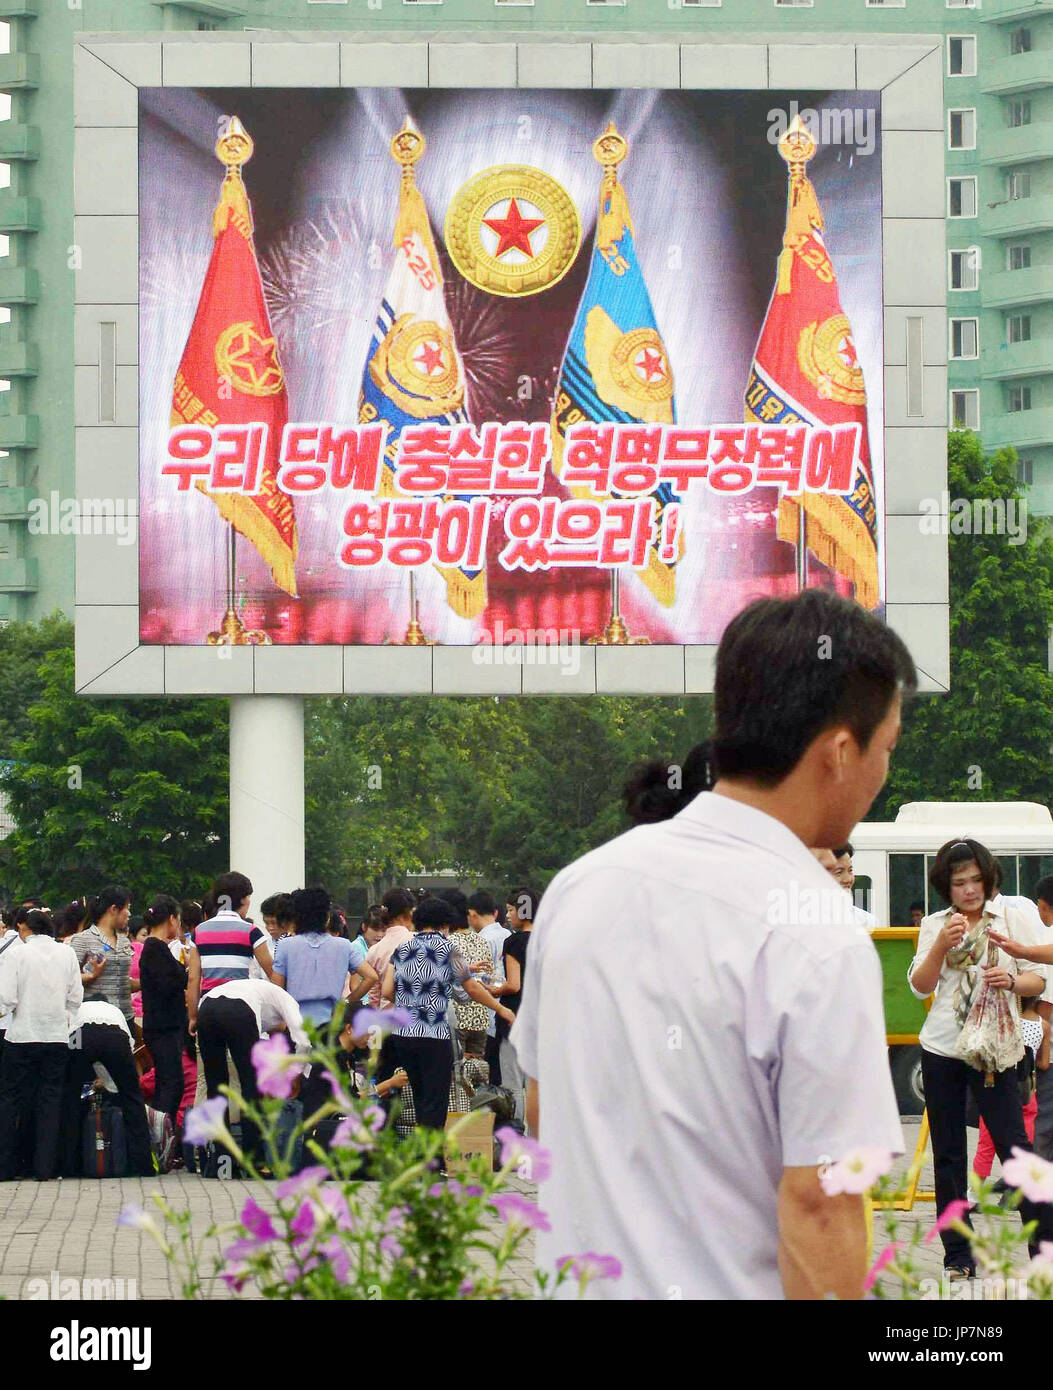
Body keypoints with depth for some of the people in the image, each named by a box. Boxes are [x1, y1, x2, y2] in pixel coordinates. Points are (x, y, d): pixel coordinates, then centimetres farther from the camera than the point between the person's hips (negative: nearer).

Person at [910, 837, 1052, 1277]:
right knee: (948, 1154, 6)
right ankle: (957, 1254, 13)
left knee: (1013, 1143, -9)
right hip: (941, 1048, 3)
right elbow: (919, 986, 0)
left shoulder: (1011, 918, 2)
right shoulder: (934, 925, 7)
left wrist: (1011, 982, -18)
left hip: (993, 1049, -3)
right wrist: (942, 945, -15)